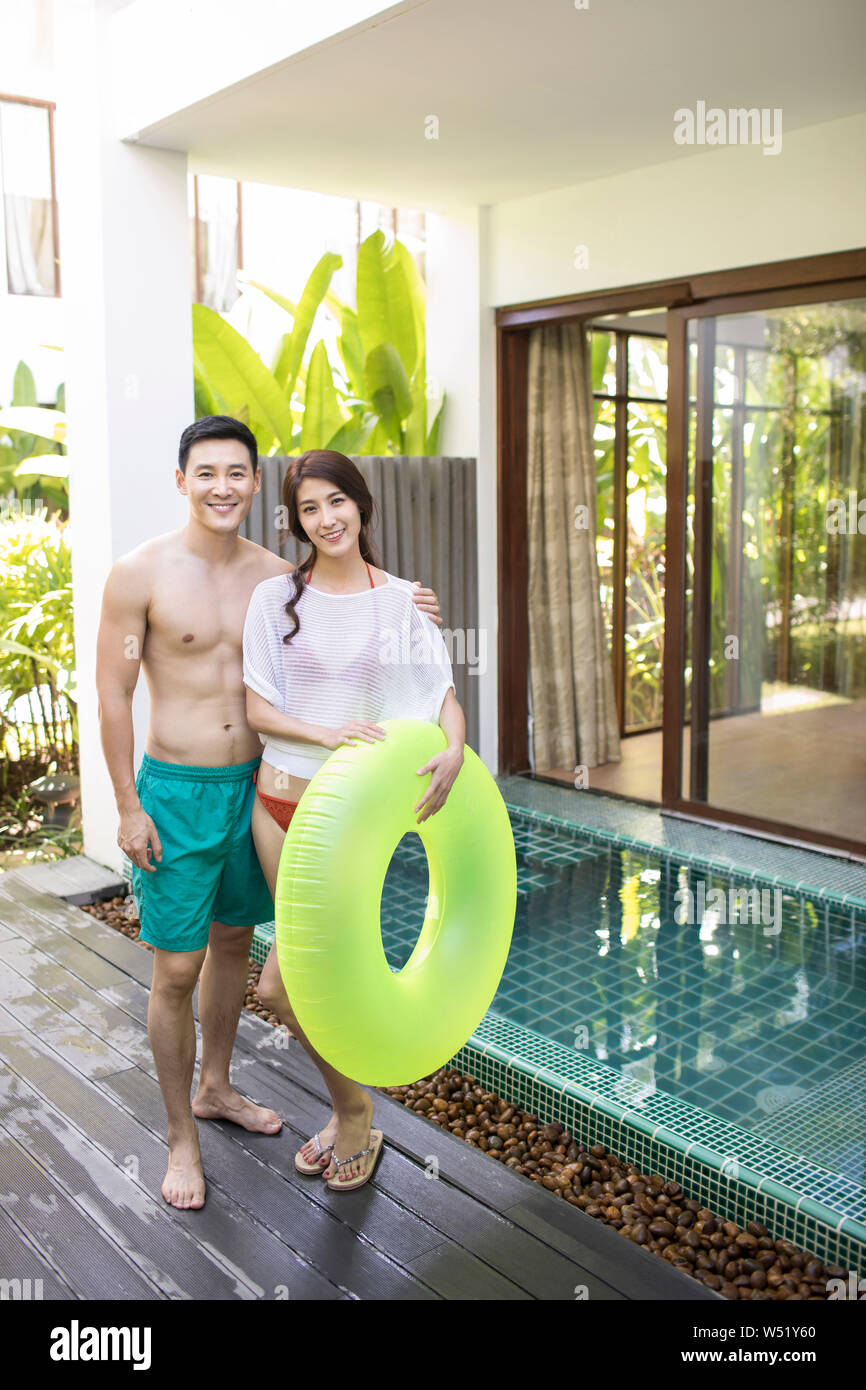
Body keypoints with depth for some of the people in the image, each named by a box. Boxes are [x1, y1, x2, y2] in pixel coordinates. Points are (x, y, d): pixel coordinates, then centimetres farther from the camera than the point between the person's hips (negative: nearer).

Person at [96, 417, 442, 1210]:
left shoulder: (278, 576, 1)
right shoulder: (141, 573, -11)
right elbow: (113, 695, -8)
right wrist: (129, 807, -10)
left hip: (256, 786, 5)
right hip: (175, 792, -4)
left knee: (235, 942, 19)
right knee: (177, 969, 2)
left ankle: (215, 1087, 42)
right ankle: (181, 1138, 22)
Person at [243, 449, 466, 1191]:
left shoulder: (400, 600, -1)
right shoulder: (276, 596, -1)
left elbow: (443, 689, 1)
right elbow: (256, 707, -2)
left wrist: (455, 750, -19)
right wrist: (325, 733, -19)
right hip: (283, 795, 2)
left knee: (282, 985, -4)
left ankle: (351, 1109, 20)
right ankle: (352, 1109, 33)